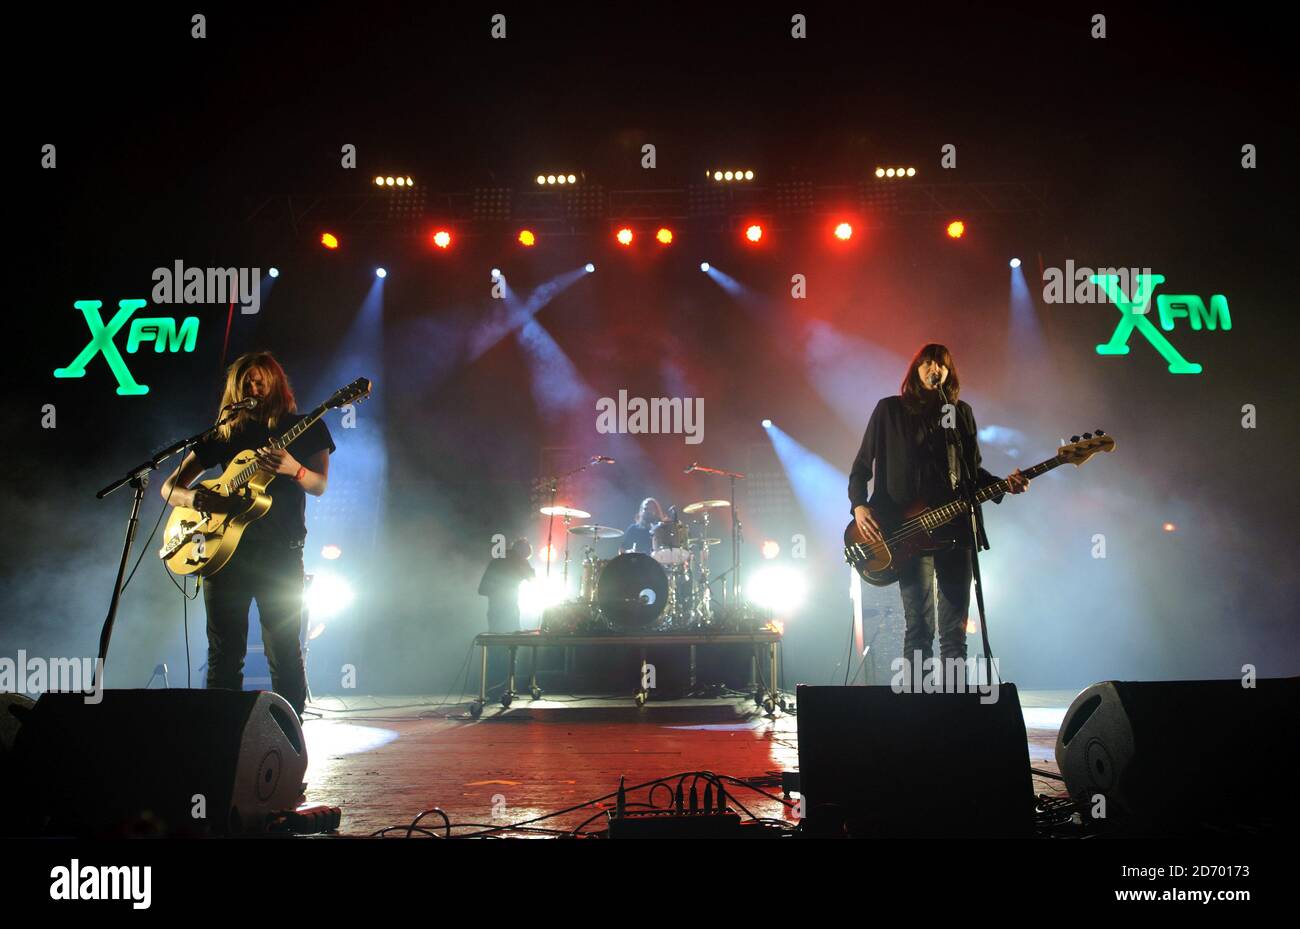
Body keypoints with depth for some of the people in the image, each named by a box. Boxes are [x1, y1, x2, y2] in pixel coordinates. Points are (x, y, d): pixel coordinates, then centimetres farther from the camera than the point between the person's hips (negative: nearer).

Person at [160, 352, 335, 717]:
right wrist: (193, 498, -9)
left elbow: (320, 485, -4)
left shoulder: (306, 429, 9)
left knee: (284, 655, -5)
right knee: (224, 656, 5)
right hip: (224, 550, 3)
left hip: (279, 553, -3)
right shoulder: (225, 433, 14)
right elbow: (169, 487, 14)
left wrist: (292, 469, -25)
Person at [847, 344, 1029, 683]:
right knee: (919, 626, -5)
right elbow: (861, 466, 7)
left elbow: (973, 471, 19)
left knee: (954, 629, 4)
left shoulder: (962, 412, 15)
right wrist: (859, 505, -9)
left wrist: (1004, 484, 0)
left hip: (955, 528, 3)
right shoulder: (889, 410, 6)